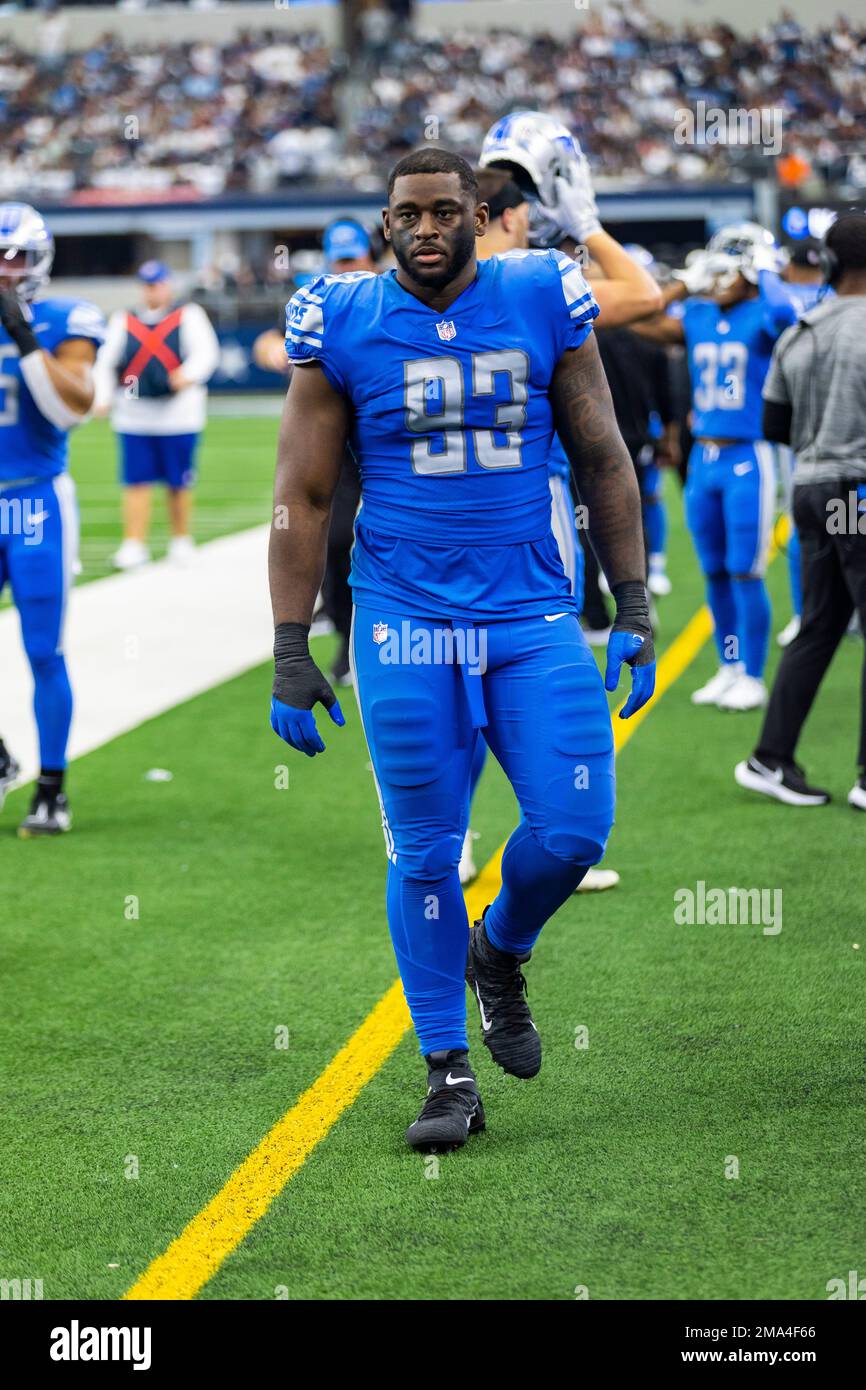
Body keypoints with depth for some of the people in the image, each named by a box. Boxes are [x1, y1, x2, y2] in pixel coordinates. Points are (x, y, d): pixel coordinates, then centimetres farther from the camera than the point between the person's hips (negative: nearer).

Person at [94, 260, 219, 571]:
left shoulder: (189, 316, 3)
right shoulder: (123, 321, 12)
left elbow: (206, 352, -11)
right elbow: (106, 363, 12)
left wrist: (189, 374, -31)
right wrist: (103, 398, -3)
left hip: (179, 415, -2)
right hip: (134, 416, 2)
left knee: (179, 483, 4)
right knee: (136, 481, -3)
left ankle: (181, 540, 19)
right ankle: (134, 545, -2)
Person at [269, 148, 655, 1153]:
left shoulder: (543, 300, 1)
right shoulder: (342, 322, -2)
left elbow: (603, 460, 9)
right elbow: (303, 496, 1)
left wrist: (633, 610, 6)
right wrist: (290, 655, -3)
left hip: (533, 615, 1)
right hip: (403, 622, -1)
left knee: (573, 830, -6)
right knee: (424, 852, 0)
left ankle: (498, 954, 27)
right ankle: (448, 1074, 13)